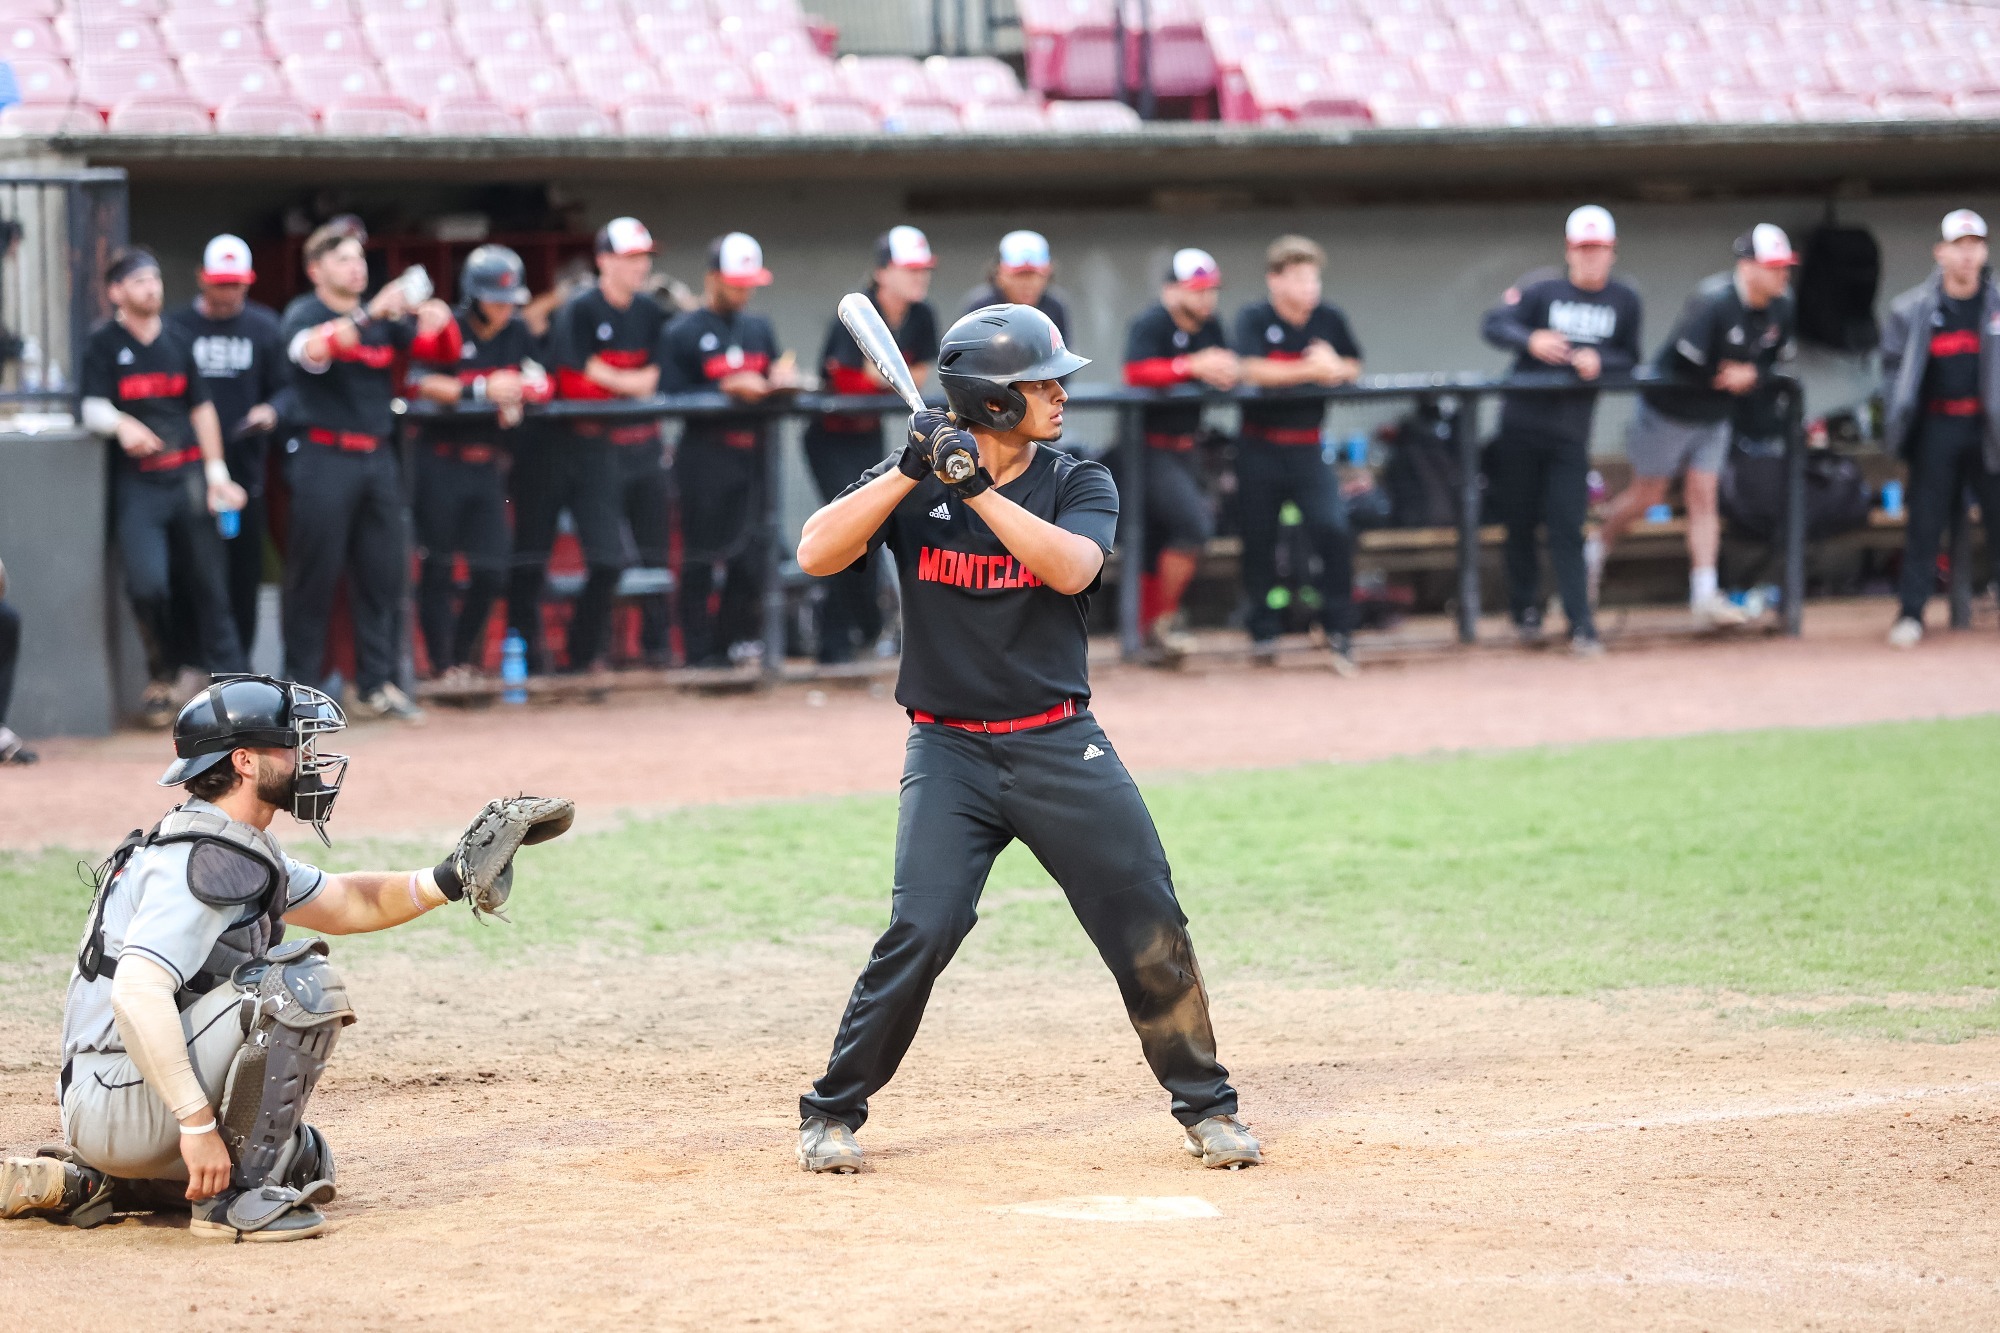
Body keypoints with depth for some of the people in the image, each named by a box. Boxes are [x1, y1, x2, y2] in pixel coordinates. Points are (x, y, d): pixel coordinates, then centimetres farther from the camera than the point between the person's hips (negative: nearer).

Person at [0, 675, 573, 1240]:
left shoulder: (243, 850, 14)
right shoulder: (199, 861, -19)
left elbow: (345, 905, 24)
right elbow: (137, 993, -30)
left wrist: (448, 881, 7)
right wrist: (197, 1122, -31)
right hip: (114, 1105, -10)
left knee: (304, 1161, 27)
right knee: (303, 983, -20)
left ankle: (84, 1180, 17)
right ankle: (236, 1199, -16)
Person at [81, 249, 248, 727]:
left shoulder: (176, 342, 14)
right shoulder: (104, 343, 1)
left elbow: (202, 409, 16)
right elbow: (93, 408, -8)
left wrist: (216, 473, 8)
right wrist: (122, 425, -30)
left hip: (189, 475, 4)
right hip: (138, 481, -4)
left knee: (208, 579, 0)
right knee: (147, 582, -17)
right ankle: (163, 672, 7)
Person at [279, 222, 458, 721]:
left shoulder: (386, 320, 13)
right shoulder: (303, 314, -4)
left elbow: (442, 351, 9)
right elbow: (314, 349, -26)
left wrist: (440, 322, -14)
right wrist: (370, 313, -36)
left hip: (378, 456, 5)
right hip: (325, 456, -5)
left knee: (383, 572, 5)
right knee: (315, 572, -3)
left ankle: (378, 684, 11)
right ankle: (300, 686, 4)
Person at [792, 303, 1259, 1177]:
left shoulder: (1078, 483, 2)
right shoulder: (909, 484, 1)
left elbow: (1070, 567, -18)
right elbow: (816, 554, -13)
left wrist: (975, 486, -25)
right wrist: (911, 473, -21)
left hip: (1061, 745, 2)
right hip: (950, 752, -2)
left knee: (1150, 927, -2)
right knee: (921, 933, -16)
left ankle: (1207, 1108, 16)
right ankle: (832, 1113, 1)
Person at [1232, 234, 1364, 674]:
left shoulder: (1329, 319, 3)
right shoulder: (1254, 320, -6)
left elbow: (1353, 368, 11)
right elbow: (1252, 370, -20)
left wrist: (1334, 368, -11)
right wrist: (1311, 370, -19)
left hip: (1308, 448, 1)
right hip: (1260, 450, -1)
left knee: (1334, 530, -15)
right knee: (1258, 539, 5)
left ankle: (1339, 631, -5)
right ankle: (1263, 632, 22)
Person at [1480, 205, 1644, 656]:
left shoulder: (1624, 301, 5)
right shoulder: (1543, 290, -4)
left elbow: (1630, 360, 9)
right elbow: (1492, 324, -10)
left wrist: (1599, 362, -14)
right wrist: (1530, 340, -30)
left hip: (1571, 431, 1)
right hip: (1521, 424, -1)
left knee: (1567, 528, -7)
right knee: (1520, 522, 6)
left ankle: (1581, 624, -7)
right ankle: (1525, 610, 22)